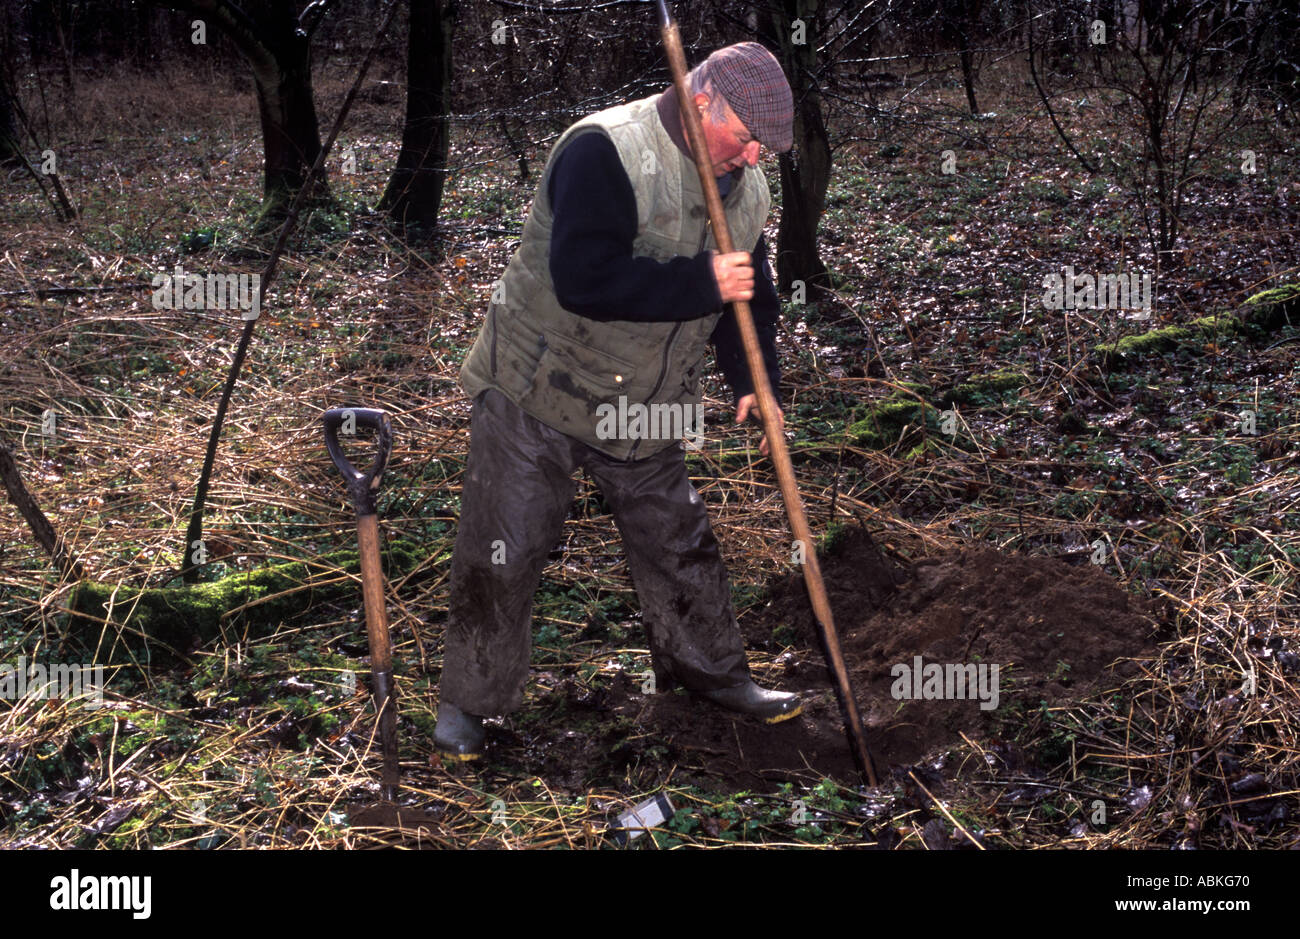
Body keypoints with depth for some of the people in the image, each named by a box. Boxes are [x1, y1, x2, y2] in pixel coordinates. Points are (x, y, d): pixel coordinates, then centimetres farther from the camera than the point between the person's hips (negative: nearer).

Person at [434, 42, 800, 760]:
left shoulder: (744, 188, 2)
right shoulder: (605, 152, -24)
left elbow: (751, 295, 12)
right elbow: (586, 281, -33)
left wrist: (753, 382, -5)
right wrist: (701, 282, -30)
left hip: (645, 407, 6)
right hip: (537, 388, -6)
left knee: (679, 540, 14)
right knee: (503, 554, 1)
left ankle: (709, 669, 34)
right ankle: (469, 700, 17)